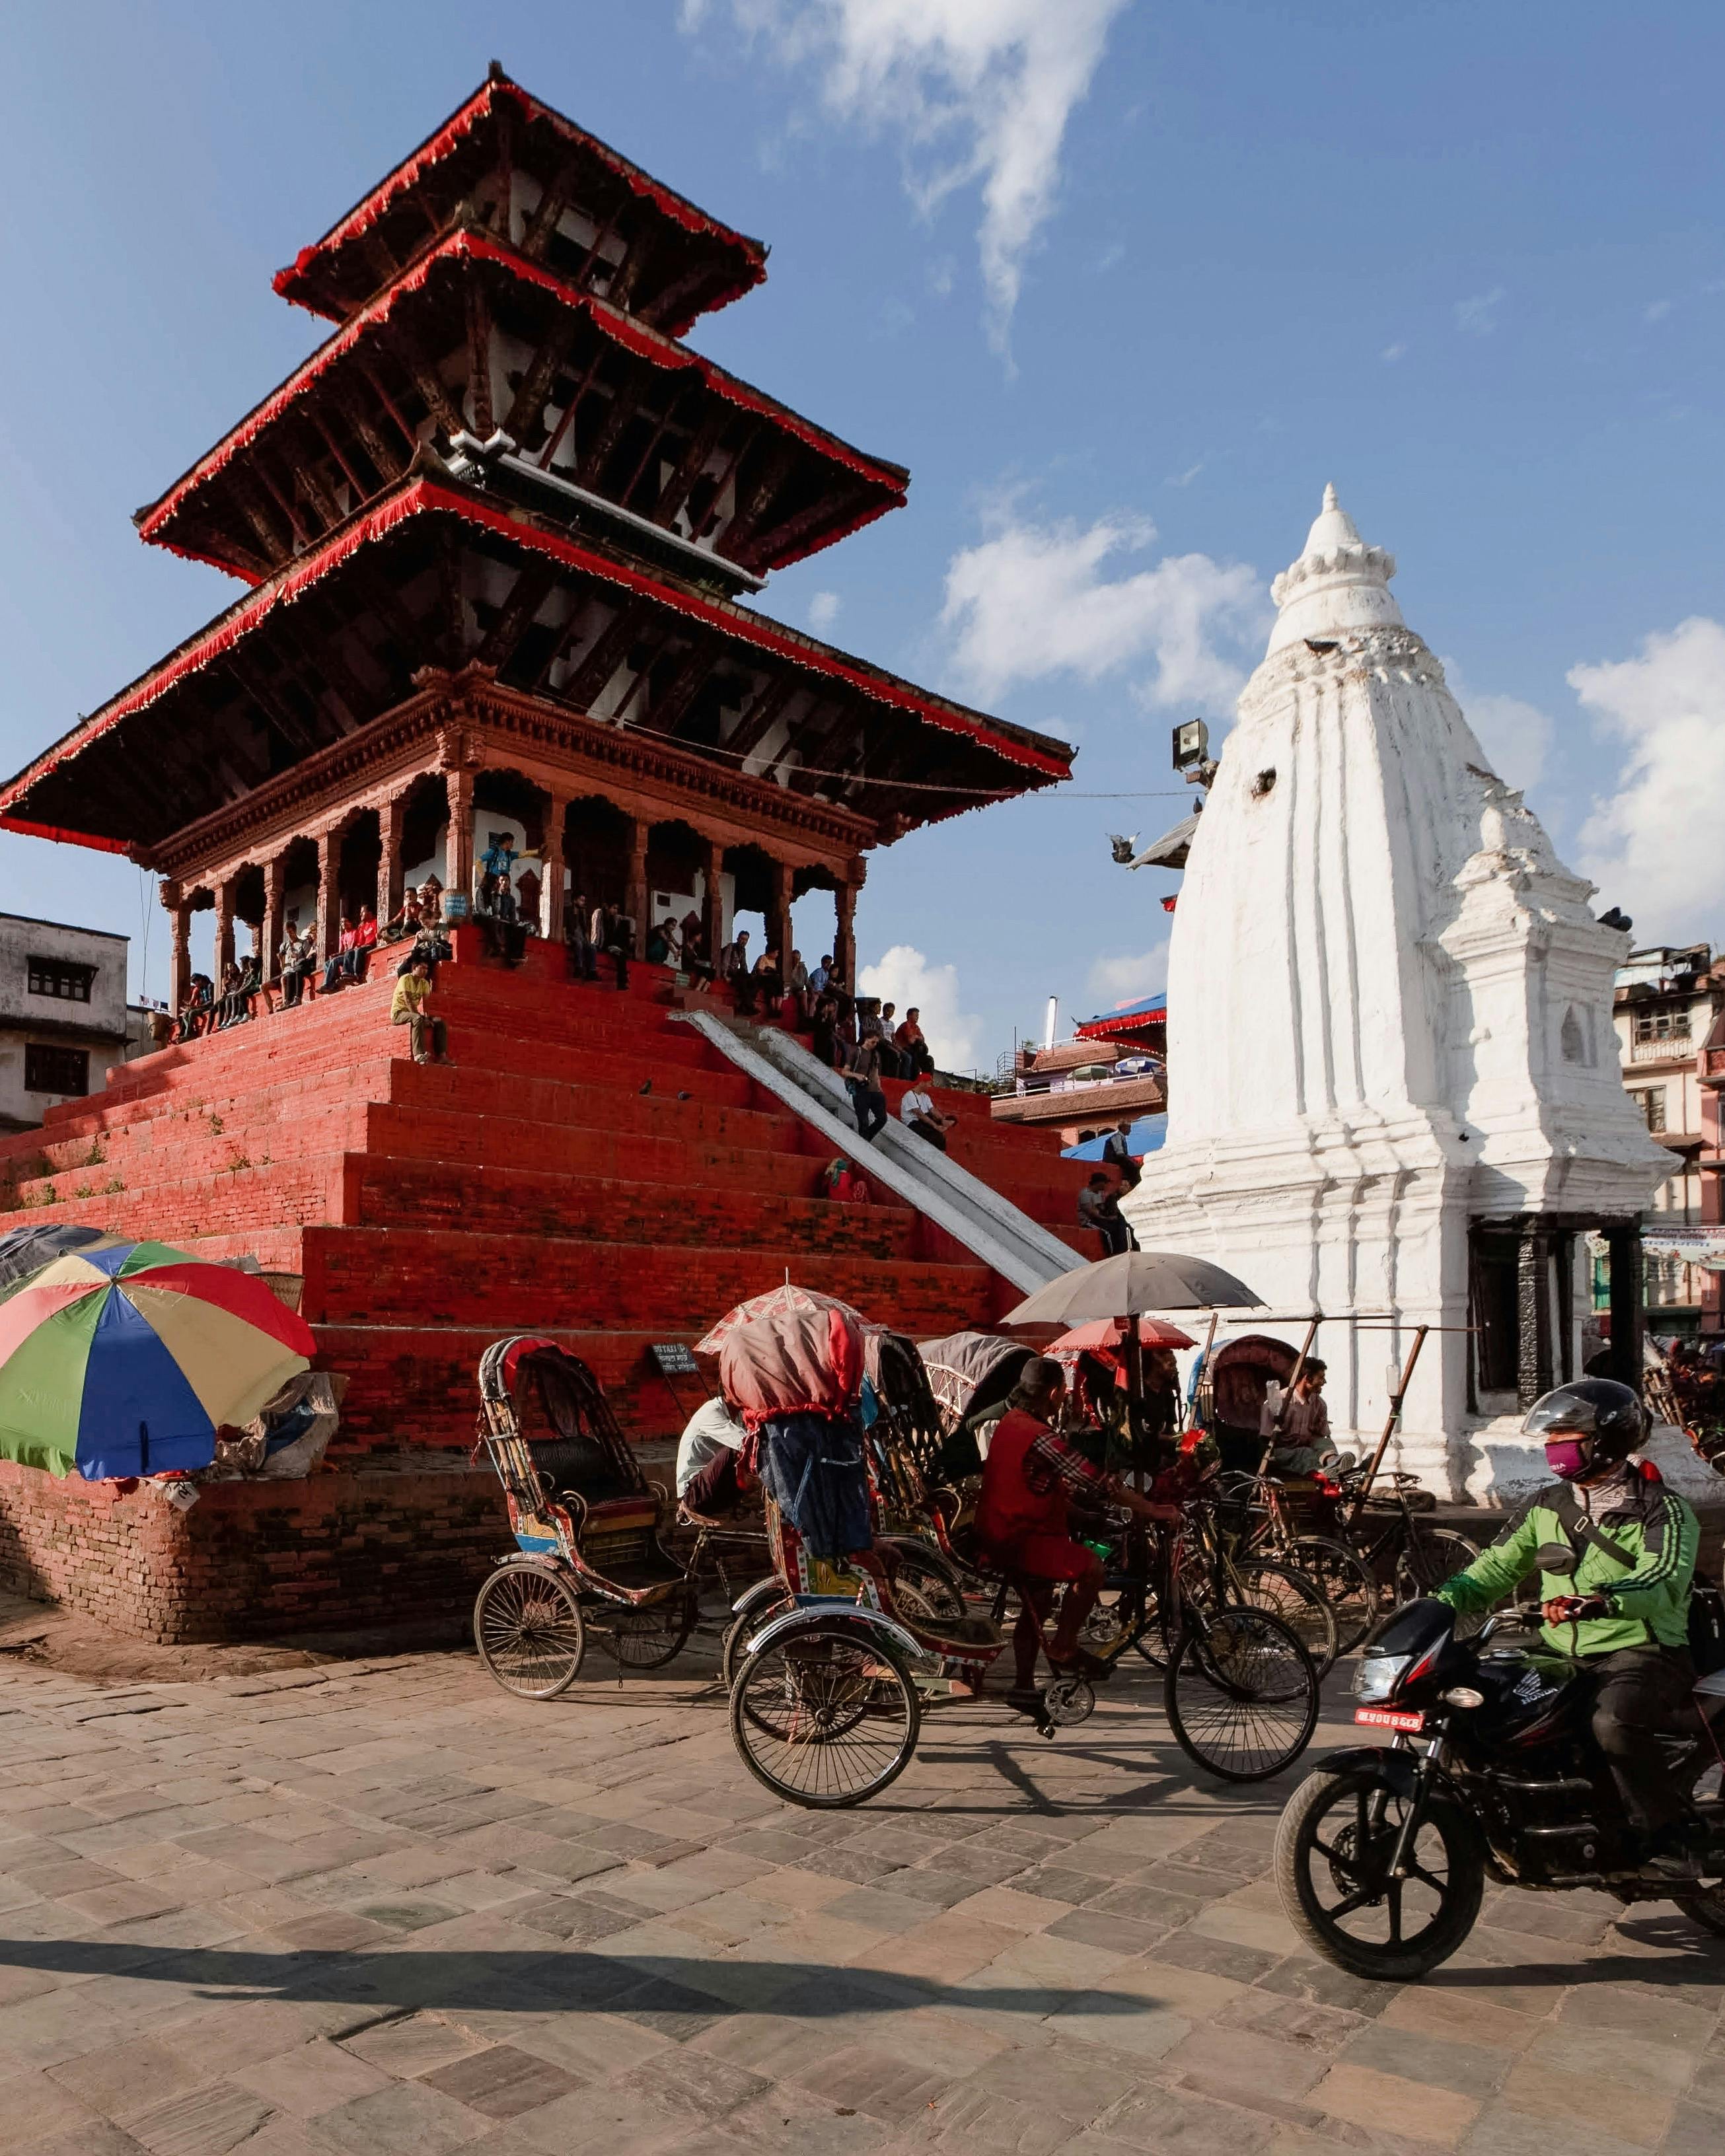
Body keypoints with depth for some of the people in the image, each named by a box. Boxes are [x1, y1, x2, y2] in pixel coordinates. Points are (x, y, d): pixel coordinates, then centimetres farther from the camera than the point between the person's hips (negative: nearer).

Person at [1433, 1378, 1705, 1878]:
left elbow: (1663, 1580, -26)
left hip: (1640, 1653, -6)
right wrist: (1441, 1601, -7)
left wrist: (1601, 1601, -46)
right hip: (1562, 1655, 6)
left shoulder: (1661, 1510, -7)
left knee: (1613, 1722, -35)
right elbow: (1499, 1565, 9)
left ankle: (1675, 1835, -13)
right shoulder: (1546, 1506, 11)